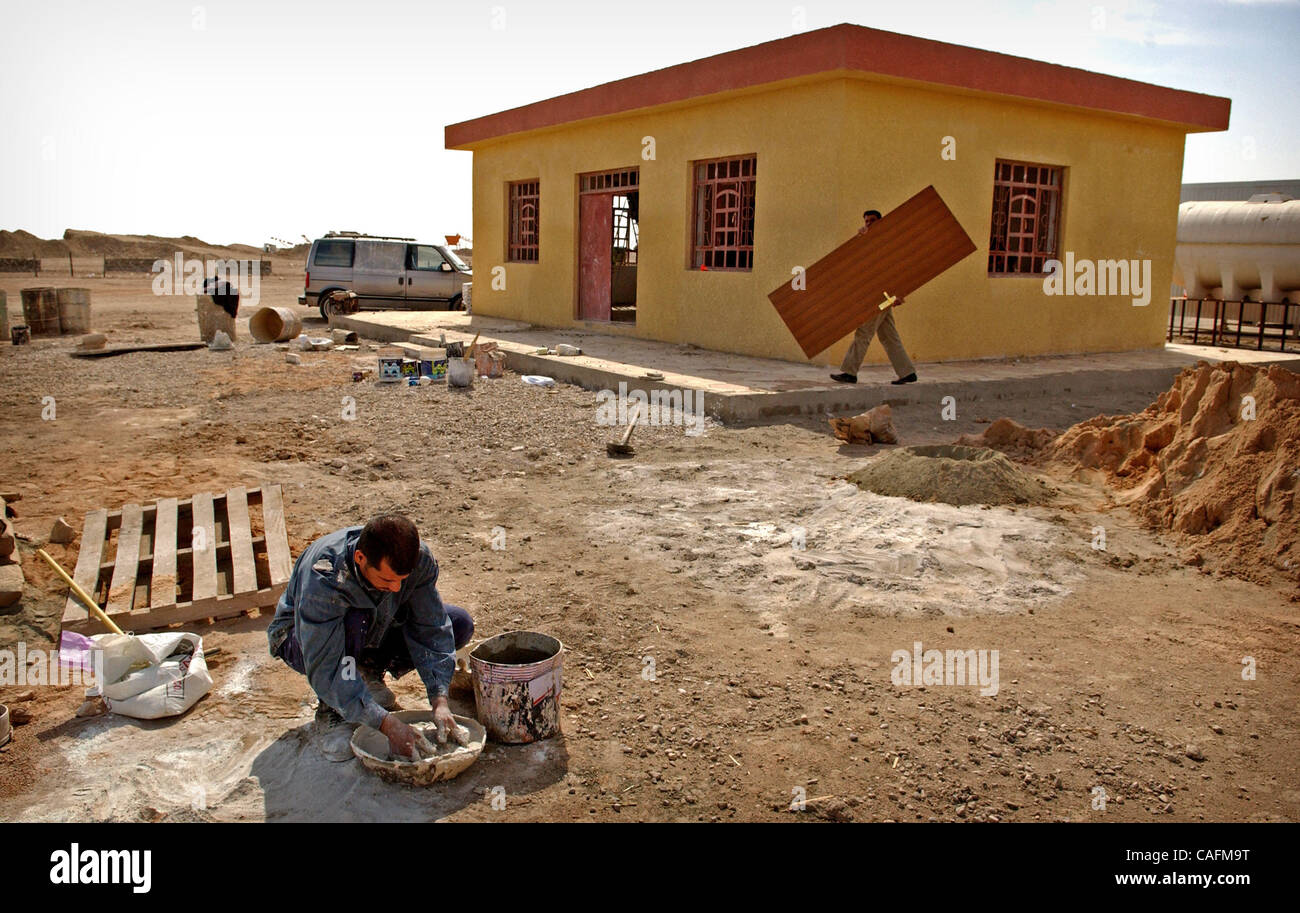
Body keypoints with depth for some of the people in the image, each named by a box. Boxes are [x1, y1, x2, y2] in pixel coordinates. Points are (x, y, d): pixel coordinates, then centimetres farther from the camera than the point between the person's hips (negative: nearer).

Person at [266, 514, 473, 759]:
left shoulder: (418, 557, -27)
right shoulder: (322, 579, -39)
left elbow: (431, 628, -20)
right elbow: (323, 670, -39)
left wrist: (439, 701, -31)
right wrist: (386, 723, -46)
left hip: (375, 632, 5)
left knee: (461, 624, -13)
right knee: (354, 621, -40)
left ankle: (371, 674, 3)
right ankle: (330, 710, -13)